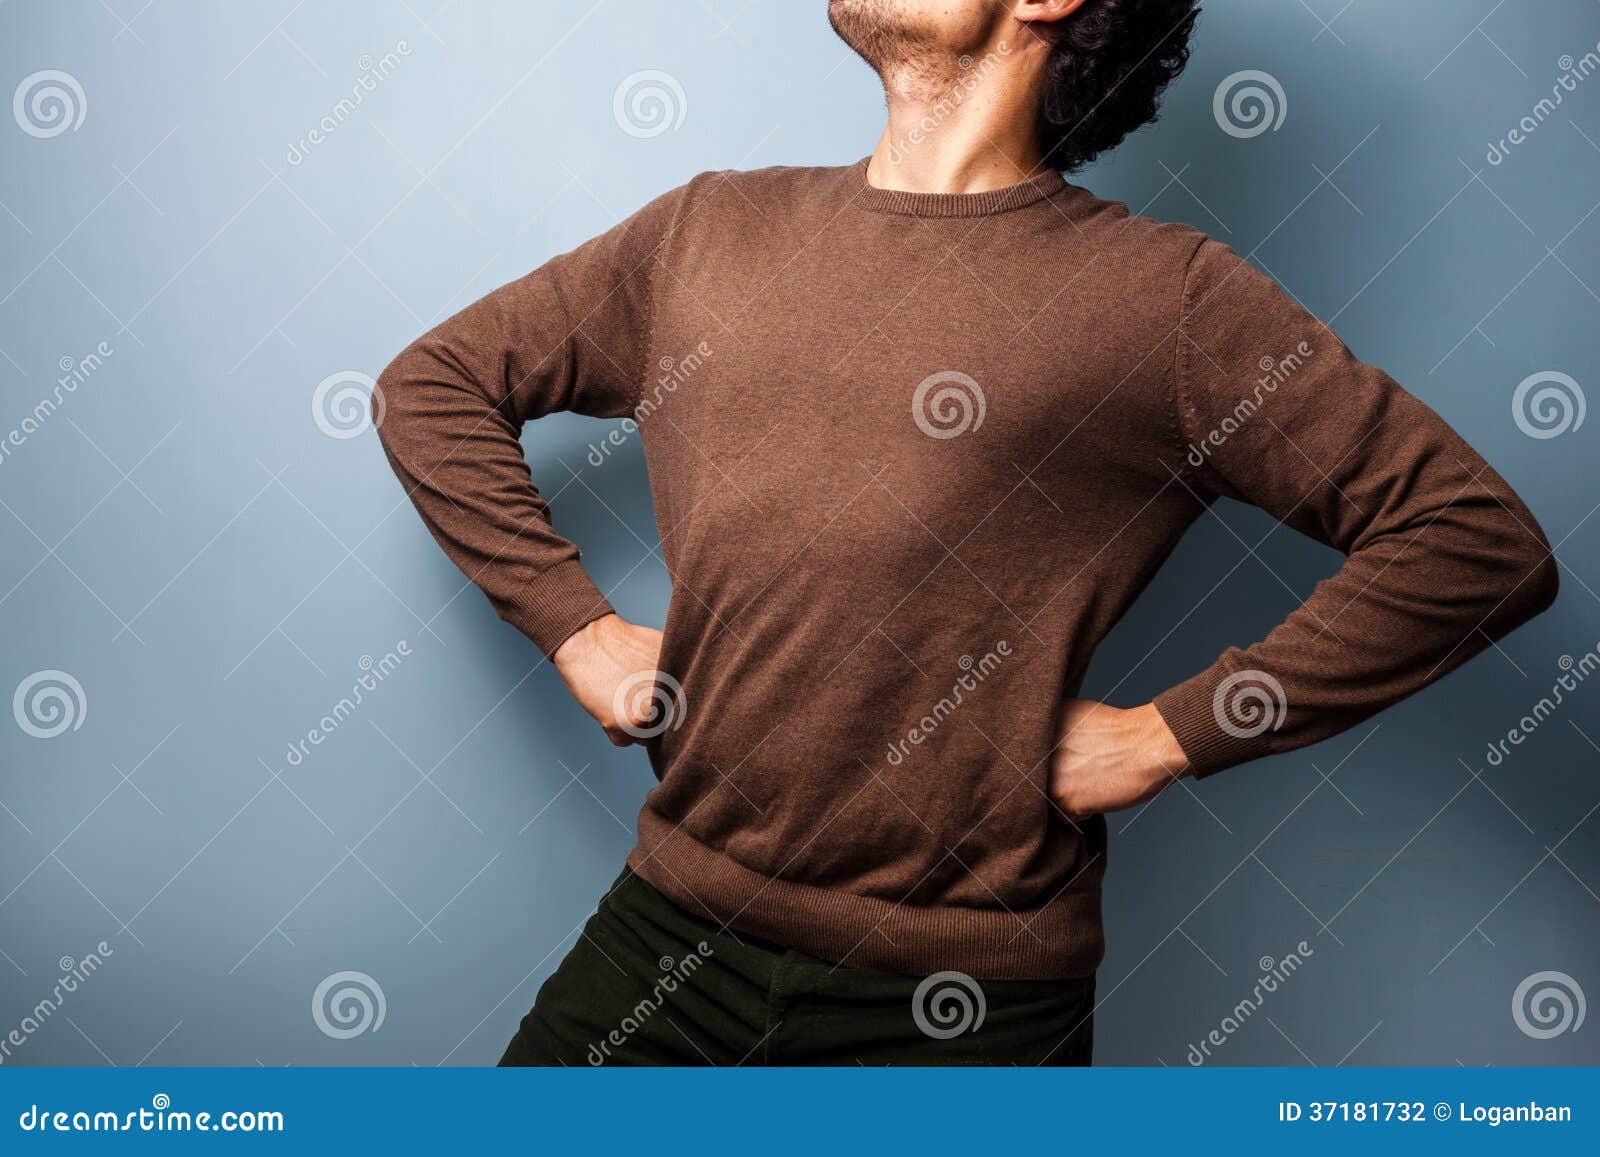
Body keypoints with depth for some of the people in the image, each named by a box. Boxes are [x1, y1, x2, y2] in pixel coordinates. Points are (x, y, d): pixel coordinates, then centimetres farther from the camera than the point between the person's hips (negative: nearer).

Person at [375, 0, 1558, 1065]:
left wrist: (1167, 736, -10)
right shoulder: (708, 231, 6)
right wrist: (576, 627, 3)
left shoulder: (1163, 296, -6)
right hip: (673, 933, 4)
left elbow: (1481, 537, -7)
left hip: (960, 994, -3)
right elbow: (435, 379, 15)